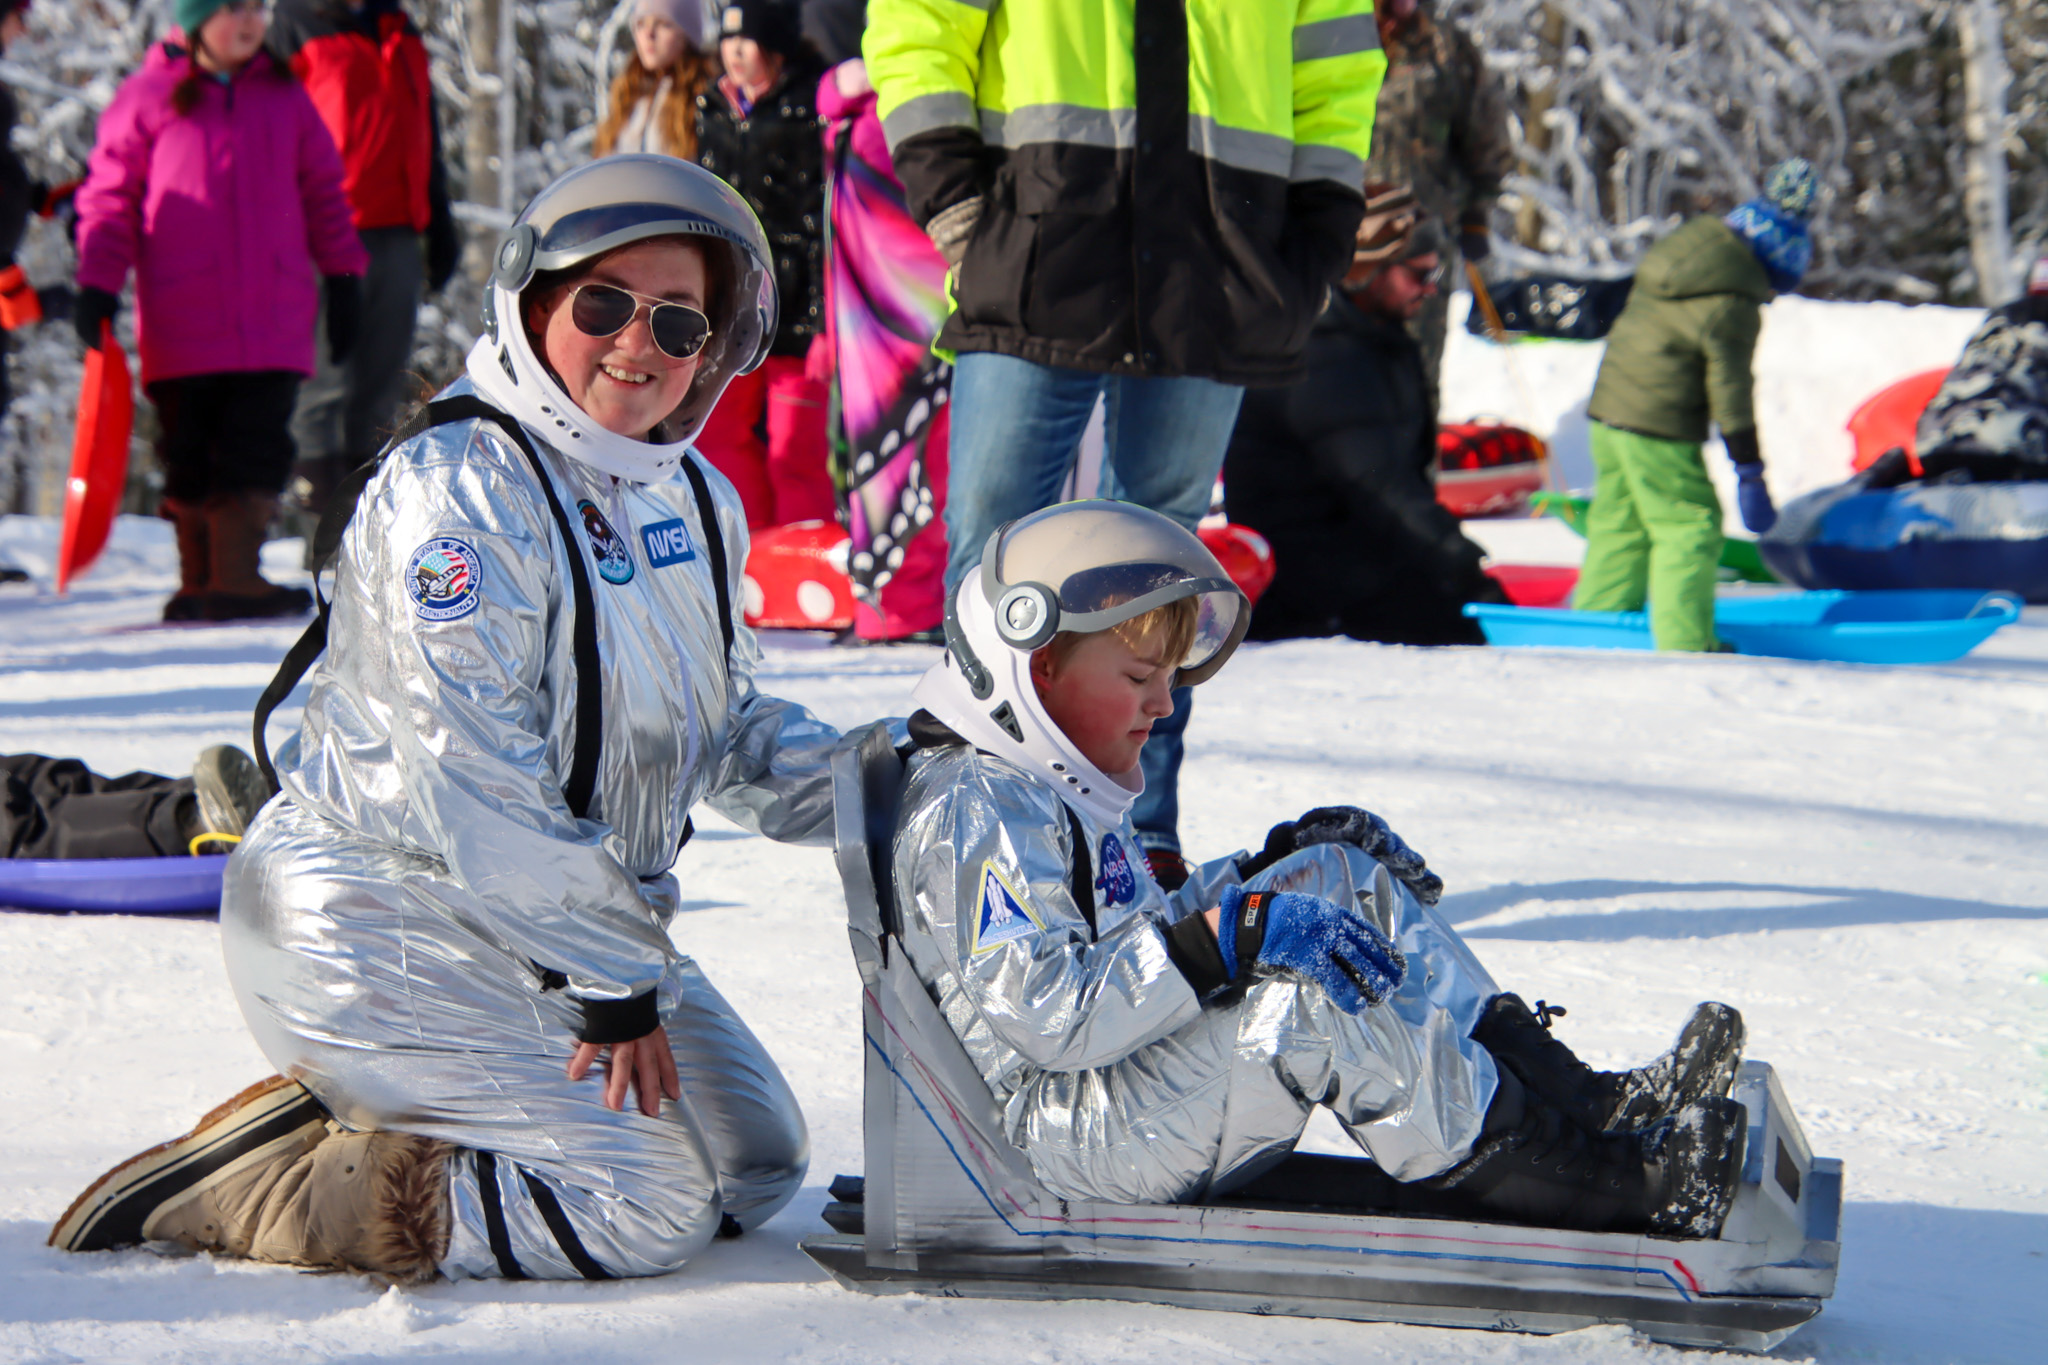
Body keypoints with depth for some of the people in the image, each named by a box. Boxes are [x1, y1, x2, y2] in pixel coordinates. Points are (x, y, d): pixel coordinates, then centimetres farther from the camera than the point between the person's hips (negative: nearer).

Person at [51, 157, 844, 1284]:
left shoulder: (695, 504, 9)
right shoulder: (455, 491, -20)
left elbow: (726, 728, 18)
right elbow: (471, 777, -24)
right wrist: (612, 985, -20)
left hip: (560, 915, 10)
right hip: (378, 924, -9)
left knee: (753, 1163, 11)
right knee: (648, 1205, -17)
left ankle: (363, 1119, 12)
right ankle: (224, 1191, -9)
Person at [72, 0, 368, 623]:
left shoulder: (285, 97, 11)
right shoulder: (148, 97, 1)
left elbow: (323, 191, 19)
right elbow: (109, 196, 4)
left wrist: (343, 274, 18)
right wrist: (97, 285, -4)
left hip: (274, 320, 2)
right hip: (182, 327, -2)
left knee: (257, 449, -6)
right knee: (190, 455, 5)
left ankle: (235, 577, -3)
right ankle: (198, 582, 15)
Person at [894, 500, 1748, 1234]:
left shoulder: (1056, 794, 19)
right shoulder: (974, 813, -16)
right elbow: (1045, 1014, -28)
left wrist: (1257, 877, 13)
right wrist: (1222, 938, -31)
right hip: (1062, 1142, -11)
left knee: (1338, 877, 3)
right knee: (1303, 997, -31)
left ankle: (1582, 1102, -8)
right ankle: (1605, 1190, -28)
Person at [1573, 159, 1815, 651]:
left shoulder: (1686, 244, 8)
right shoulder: (1731, 304, -18)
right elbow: (1730, 390, -17)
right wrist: (1750, 472, -12)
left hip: (1609, 410, 9)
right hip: (1660, 432, -9)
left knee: (1619, 524, 17)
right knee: (1689, 528, -1)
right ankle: (1685, 645, -2)